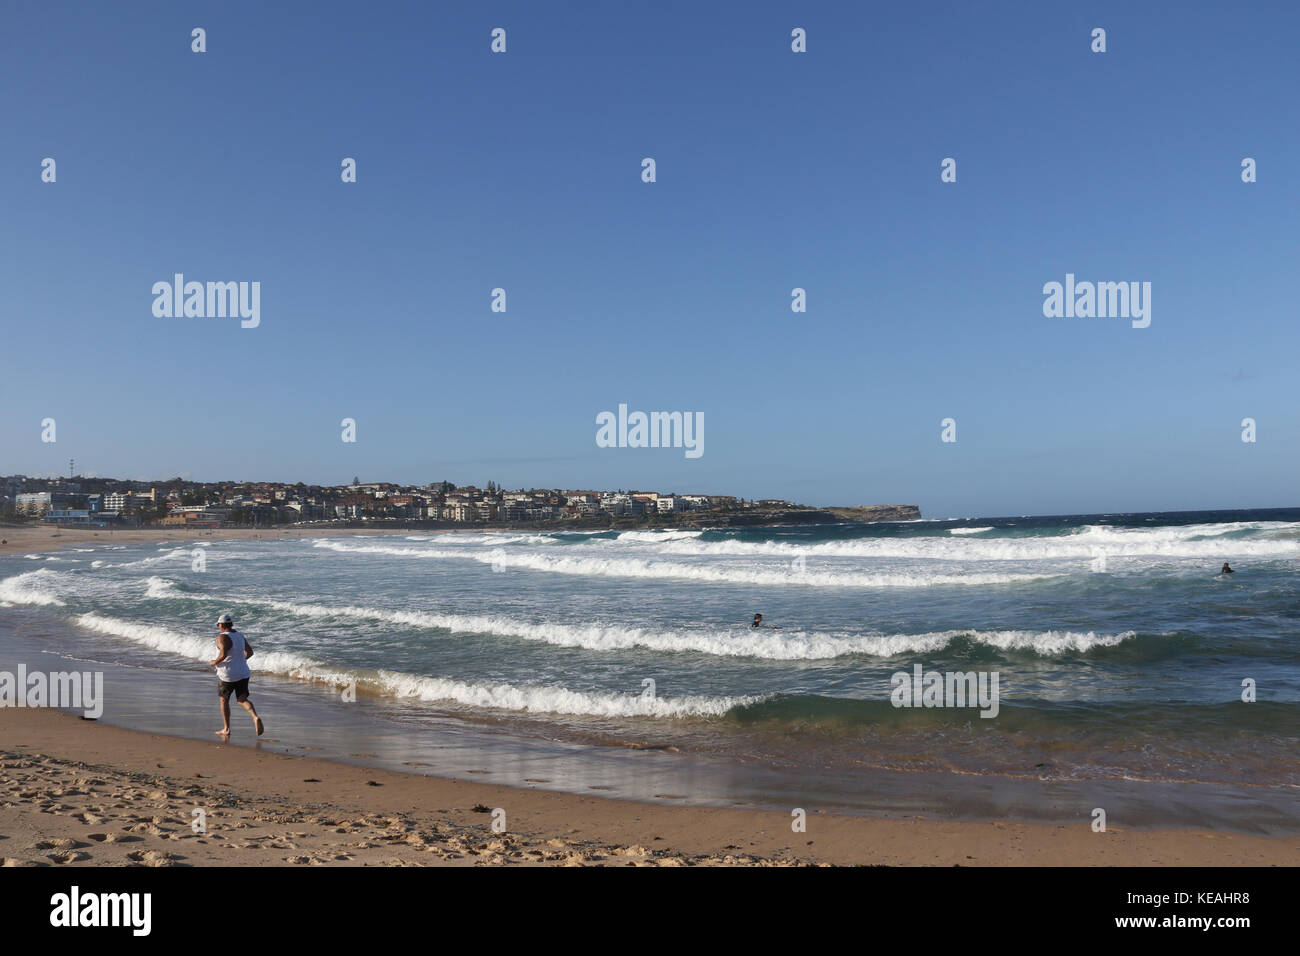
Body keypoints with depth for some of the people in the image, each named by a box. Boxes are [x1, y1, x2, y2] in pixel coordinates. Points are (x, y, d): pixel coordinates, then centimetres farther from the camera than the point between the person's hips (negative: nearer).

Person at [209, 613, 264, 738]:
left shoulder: (222, 637, -14)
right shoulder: (240, 636, 9)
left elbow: (223, 654, -26)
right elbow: (250, 652, 14)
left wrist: (215, 662, -9)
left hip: (227, 675, -6)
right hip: (243, 673, 6)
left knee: (224, 701, 13)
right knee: (242, 700, 7)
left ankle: (226, 729, 19)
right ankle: (256, 717, -20)